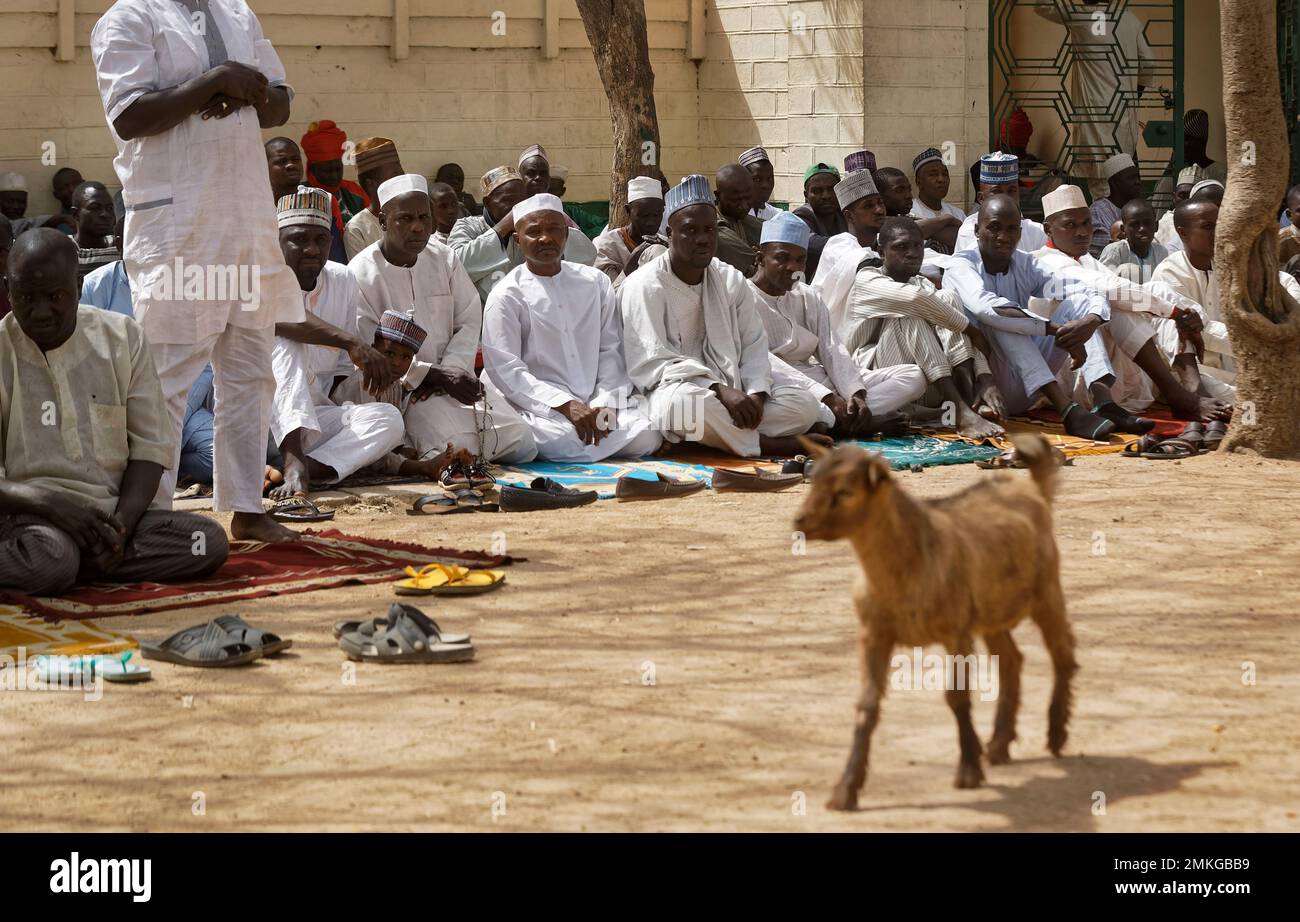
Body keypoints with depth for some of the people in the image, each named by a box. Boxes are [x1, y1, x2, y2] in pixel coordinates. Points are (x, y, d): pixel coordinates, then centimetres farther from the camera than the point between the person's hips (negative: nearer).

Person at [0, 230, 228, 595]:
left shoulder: (122, 337, 7)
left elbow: (151, 445, 5)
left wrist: (123, 521, -11)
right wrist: (50, 503, -21)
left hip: (115, 511, 6)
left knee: (209, 542, -22)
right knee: (47, 559, -41)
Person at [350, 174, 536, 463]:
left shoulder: (445, 259, 8)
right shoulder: (361, 274, -9)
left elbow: (469, 322, 6)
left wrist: (451, 370, -14)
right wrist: (439, 378, -19)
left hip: (456, 376, 6)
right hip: (400, 387, -6)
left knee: (521, 445, -8)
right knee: (459, 446, -29)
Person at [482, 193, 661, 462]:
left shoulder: (596, 282, 14)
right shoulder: (505, 296, 1)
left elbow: (611, 350, 11)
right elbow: (505, 370, -8)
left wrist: (604, 404, -8)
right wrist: (565, 405, -19)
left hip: (595, 402, 4)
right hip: (538, 407, -4)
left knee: (646, 436, -23)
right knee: (560, 439, -38)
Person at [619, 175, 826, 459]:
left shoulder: (732, 281, 11)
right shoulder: (644, 286, -8)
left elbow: (753, 345, 9)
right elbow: (653, 362, -17)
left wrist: (756, 393, -14)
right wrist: (720, 390, -27)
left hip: (730, 386, 6)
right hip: (675, 387, -6)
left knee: (804, 405, -14)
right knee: (680, 403, -42)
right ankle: (766, 444, -22)